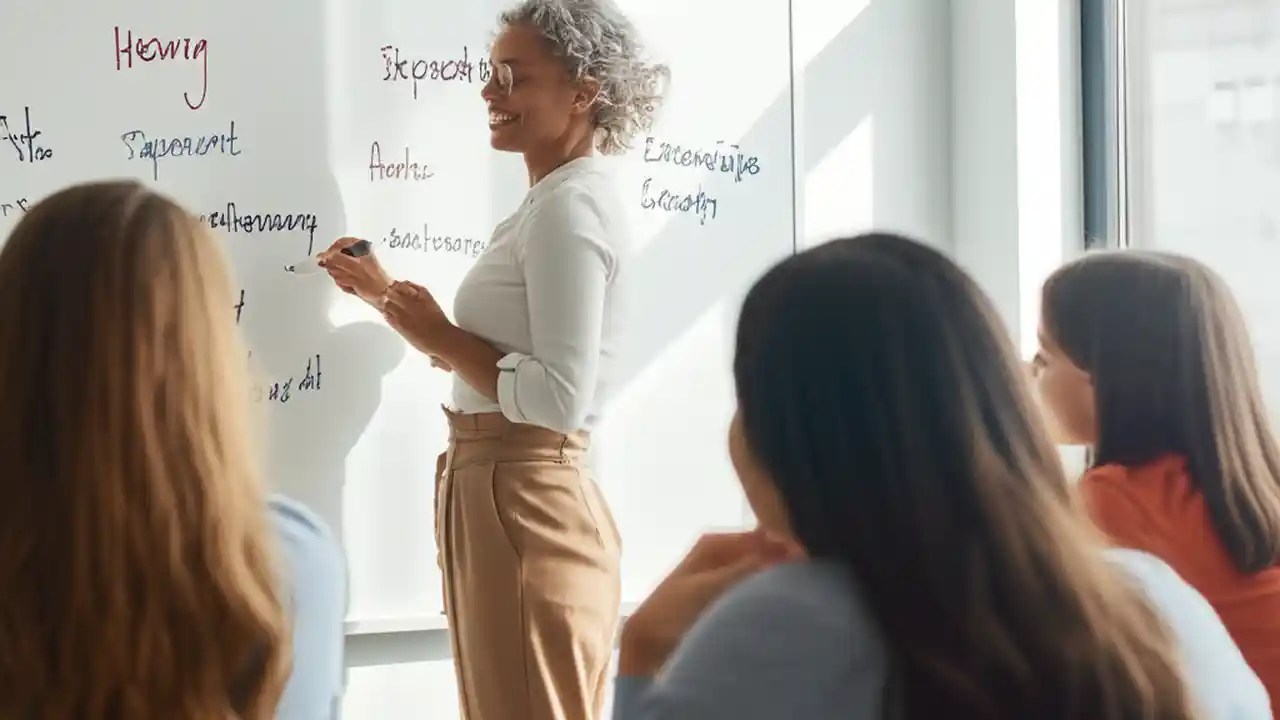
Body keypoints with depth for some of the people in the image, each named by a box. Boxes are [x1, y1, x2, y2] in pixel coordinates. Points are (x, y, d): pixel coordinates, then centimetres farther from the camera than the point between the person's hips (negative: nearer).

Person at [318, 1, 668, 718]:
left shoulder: (571, 208, -16)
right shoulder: (552, 203, 14)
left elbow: (558, 397, -24)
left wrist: (441, 337, -12)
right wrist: (386, 293, 18)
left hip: (525, 504, -10)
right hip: (502, 495, 10)